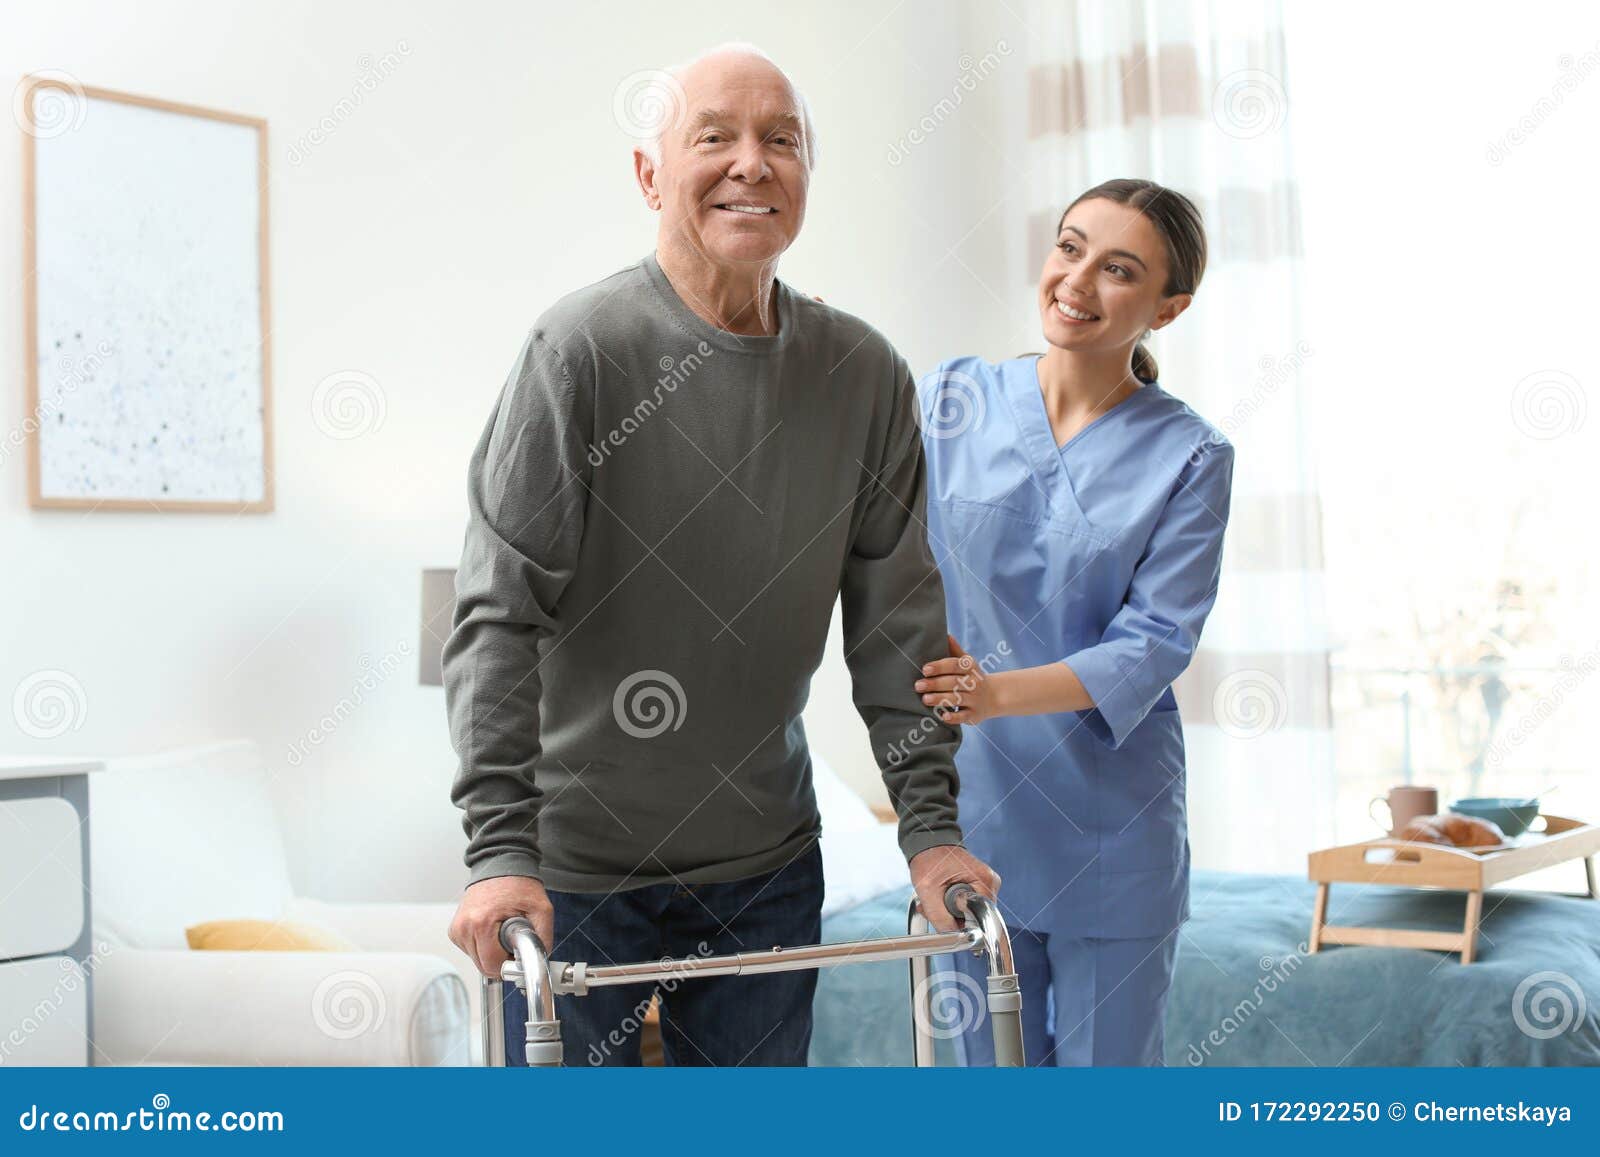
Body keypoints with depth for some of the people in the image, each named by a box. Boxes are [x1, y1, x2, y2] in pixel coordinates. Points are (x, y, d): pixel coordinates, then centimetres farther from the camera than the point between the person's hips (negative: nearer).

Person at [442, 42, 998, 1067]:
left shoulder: (866, 377, 2)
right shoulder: (582, 348, -12)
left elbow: (898, 619, 6)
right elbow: (500, 614, -15)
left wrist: (932, 825, 2)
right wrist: (501, 846, -21)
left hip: (767, 864, 4)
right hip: (578, 865, -4)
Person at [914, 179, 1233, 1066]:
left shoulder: (1187, 456, -4)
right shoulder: (952, 398, 2)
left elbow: (1153, 644, -11)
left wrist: (1001, 692, -26)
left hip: (1111, 821, -1)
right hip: (966, 800, 2)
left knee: (1107, 1064, 10)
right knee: (990, 1062, 13)